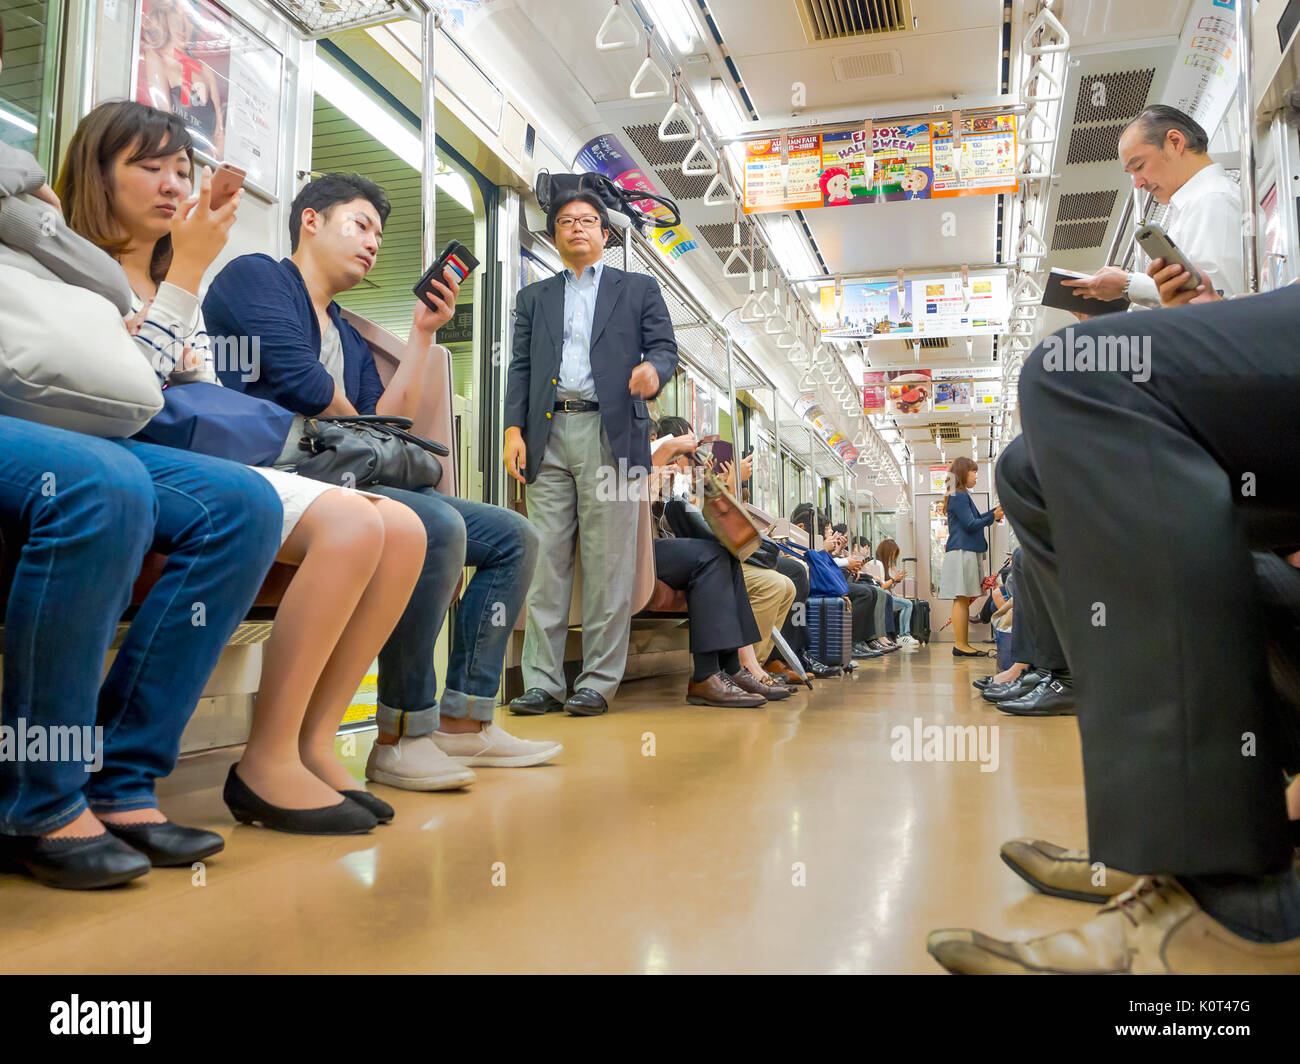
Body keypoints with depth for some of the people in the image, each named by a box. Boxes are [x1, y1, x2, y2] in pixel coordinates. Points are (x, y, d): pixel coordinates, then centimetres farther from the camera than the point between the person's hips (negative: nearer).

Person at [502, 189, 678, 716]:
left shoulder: (639, 289, 18)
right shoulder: (534, 297, 24)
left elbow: (664, 346, 8)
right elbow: (520, 366, 16)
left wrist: (652, 369, -16)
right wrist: (514, 429, 2)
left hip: (611, 433, -2)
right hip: (548, 435, 3)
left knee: (607, 564, -5)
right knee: (545, 561, -1)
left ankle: (598, 682, 1)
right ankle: (542, 681, 3)